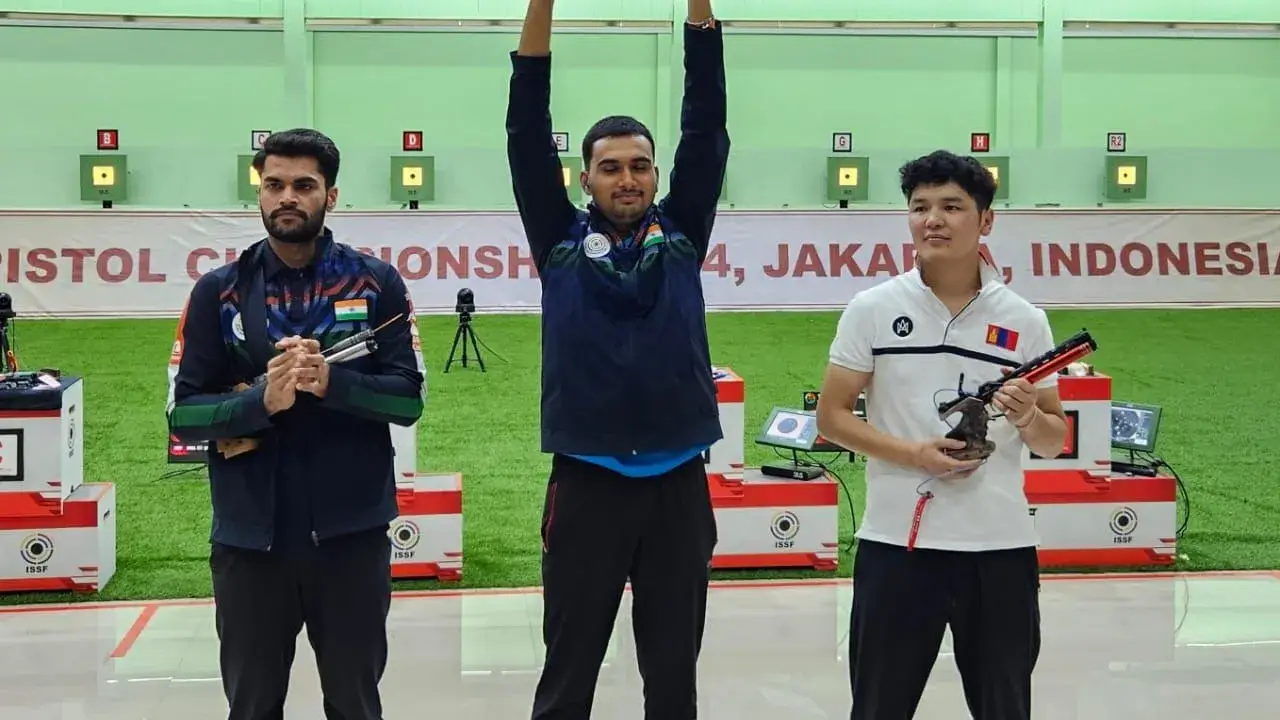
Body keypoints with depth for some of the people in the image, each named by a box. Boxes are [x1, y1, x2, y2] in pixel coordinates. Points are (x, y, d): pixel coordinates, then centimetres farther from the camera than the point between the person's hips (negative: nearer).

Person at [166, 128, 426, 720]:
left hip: (352, 533, -1)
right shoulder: (219, 291, 2)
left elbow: (408, 398, -3)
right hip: (249, 537, 1)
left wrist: (331, 383, -20)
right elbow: (183, 414, -2)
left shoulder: (376, 283, 1)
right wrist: (260, 401, -20)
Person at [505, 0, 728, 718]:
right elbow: (527, 131, -1)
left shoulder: (681, 231, 7)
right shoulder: (562, 239, 5)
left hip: (678, 485, 1)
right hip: (587, 484, -1)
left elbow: (706, 123, 2)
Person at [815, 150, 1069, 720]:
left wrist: (1027, 418, -14)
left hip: (1001, 545, 1)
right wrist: (912, 454, -14)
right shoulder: (872, 309, -1)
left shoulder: (1025, 320, 3)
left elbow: (1054, 442, 8)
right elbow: (831, 417, 0)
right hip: (896, 541, -1)